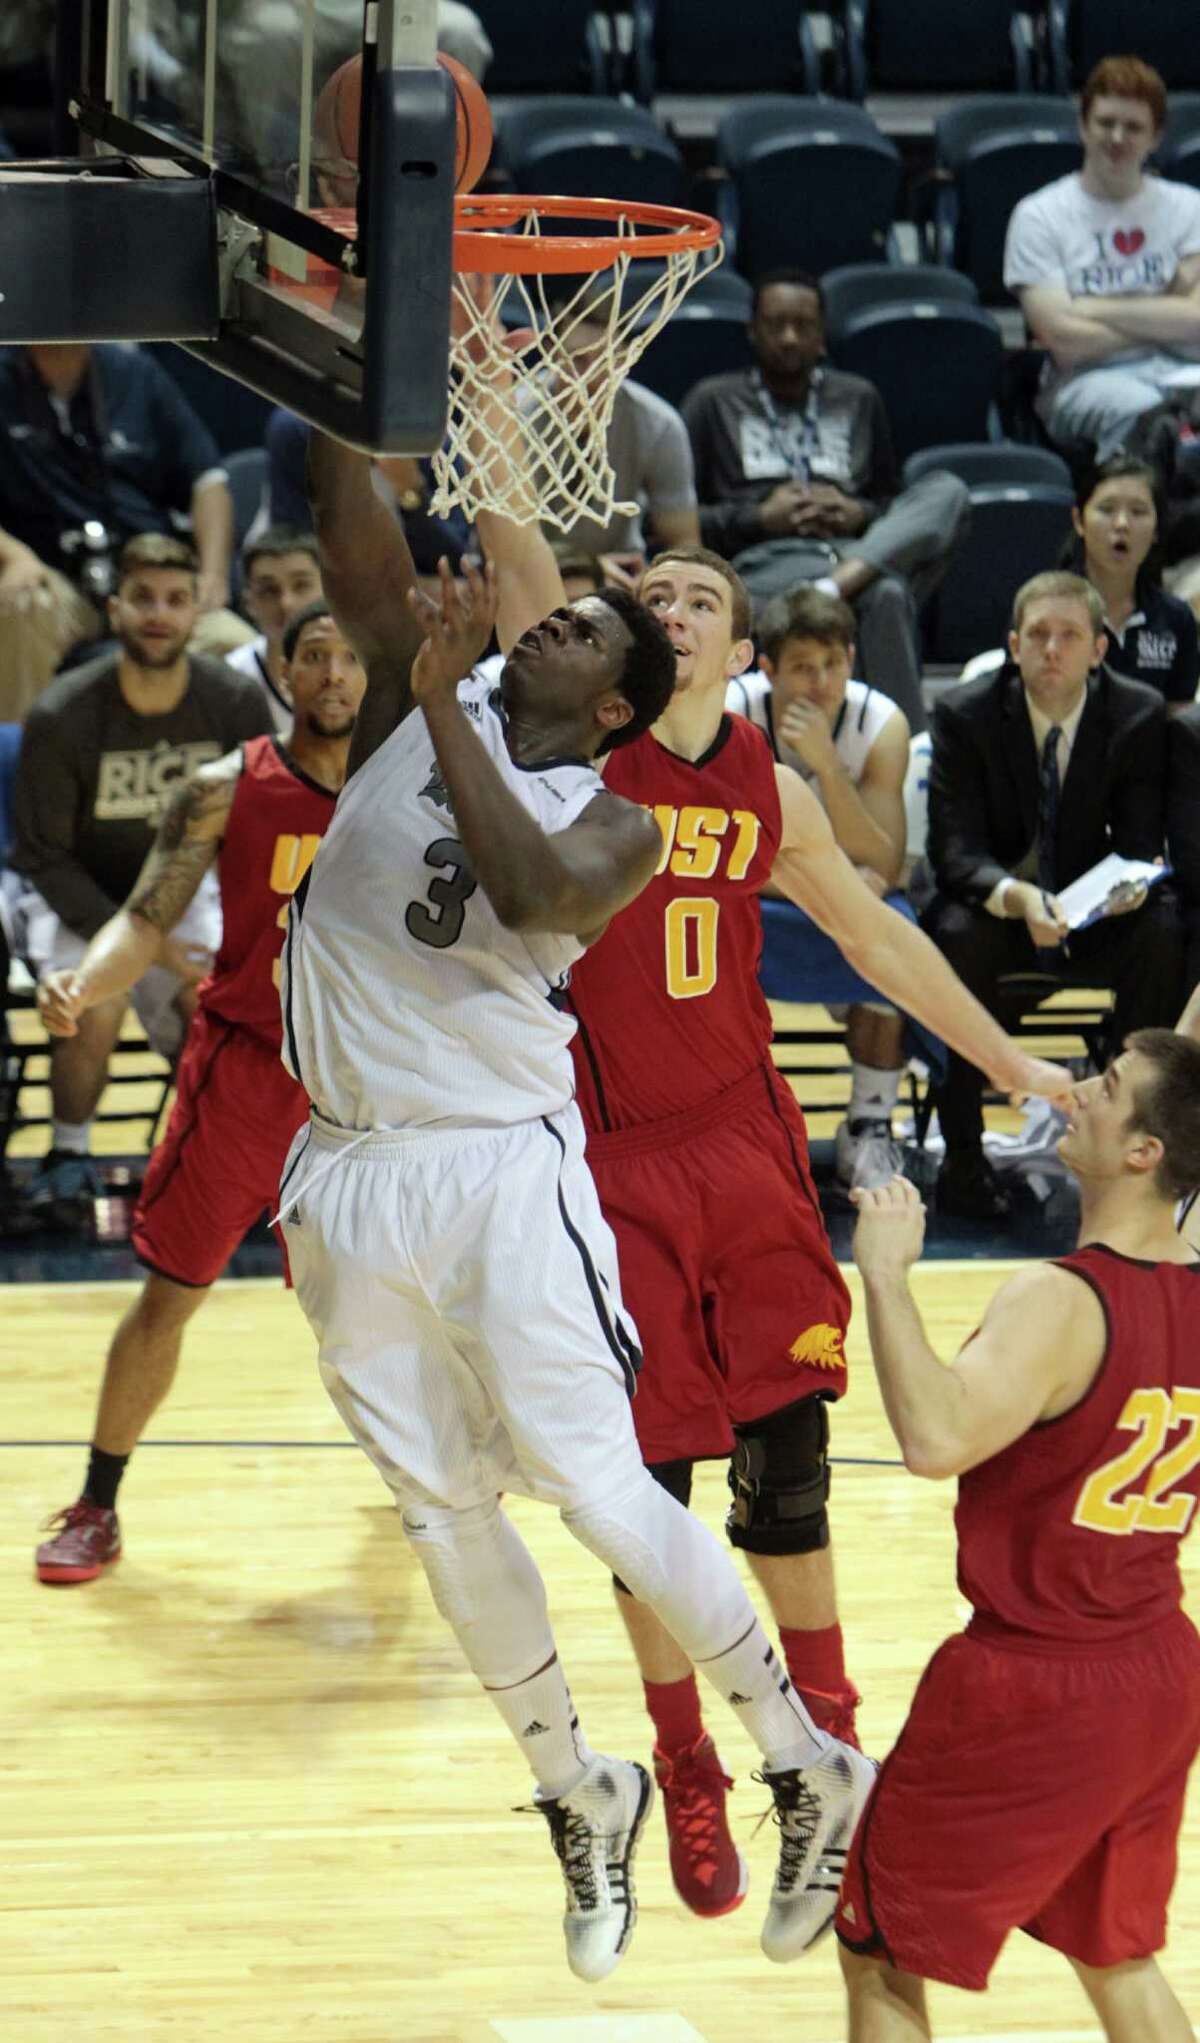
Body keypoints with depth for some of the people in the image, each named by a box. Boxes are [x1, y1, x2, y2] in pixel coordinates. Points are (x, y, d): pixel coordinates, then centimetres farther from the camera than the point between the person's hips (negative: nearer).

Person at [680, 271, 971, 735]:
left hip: (855, 547, 4)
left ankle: (834, 586, -45)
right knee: (887, 594, -38)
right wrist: (761, 518, -4)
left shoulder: (859, 400, 27)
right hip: (764, 563, -4)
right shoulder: (714, 402, 18)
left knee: (948, 490, -28)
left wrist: (858, 514, 4)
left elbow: (893, 501, 28)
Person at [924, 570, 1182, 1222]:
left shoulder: (1140, 716, -7)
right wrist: (1016, 898, -40)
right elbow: (955, 851, -18)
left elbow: (1142, 844, -7)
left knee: (1165, 934, -30)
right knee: (958, 936, -36)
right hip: (993, 910, -2)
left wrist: (1132, 884, -34)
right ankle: (962, 1154, -27)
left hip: (1094, 921, 2)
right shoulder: (965, 715, -12)